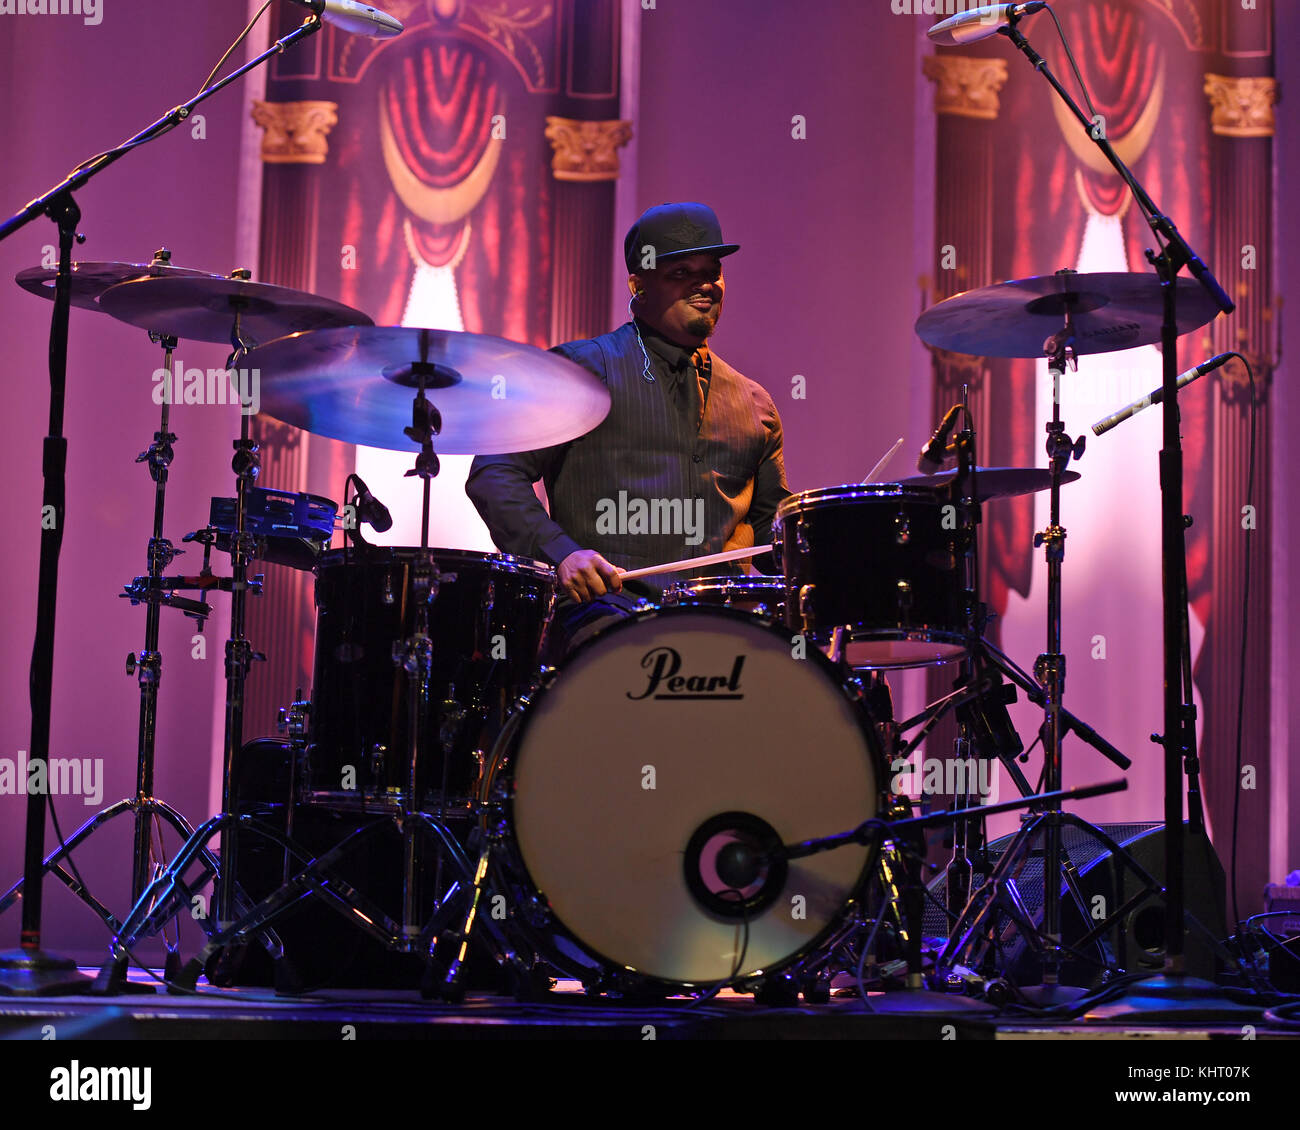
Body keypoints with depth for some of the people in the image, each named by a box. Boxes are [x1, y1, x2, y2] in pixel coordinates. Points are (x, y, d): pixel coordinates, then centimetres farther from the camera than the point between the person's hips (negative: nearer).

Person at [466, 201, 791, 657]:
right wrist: (559, 552, -17)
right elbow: (495, 473, -1)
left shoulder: (752, 403, 23)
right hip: (606, 607, -5)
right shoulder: (583, 368, 7)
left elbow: (771, 526, 32)